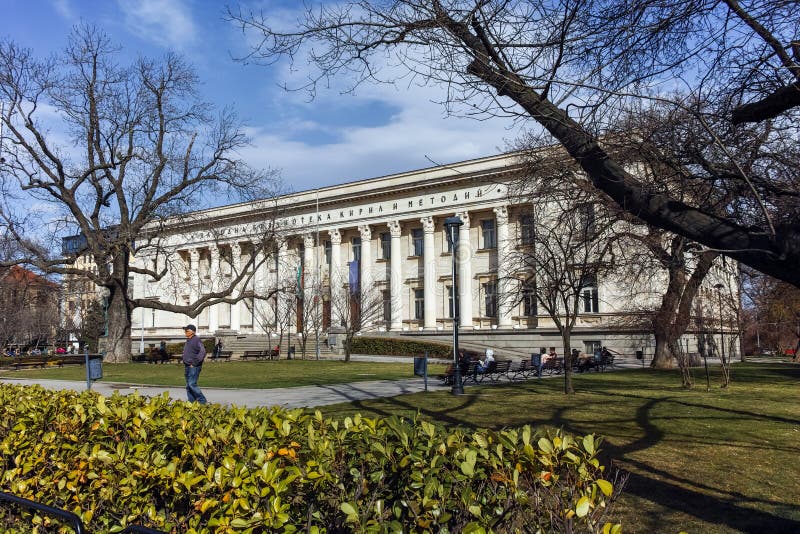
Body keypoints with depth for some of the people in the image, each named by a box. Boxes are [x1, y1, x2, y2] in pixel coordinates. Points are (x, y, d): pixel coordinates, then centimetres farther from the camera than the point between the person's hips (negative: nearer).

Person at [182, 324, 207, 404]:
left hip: (194, 367, -10)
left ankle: (202, 401, -7)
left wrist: (195, 363, -21)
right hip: (187, 367, 10)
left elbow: (202, 352, -24)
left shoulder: (196, 340, -13)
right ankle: (191, 402, 14)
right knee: (188, 386, 9)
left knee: (192, 384, -15)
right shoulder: (188, 341, 17)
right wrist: (185, 366, 19)